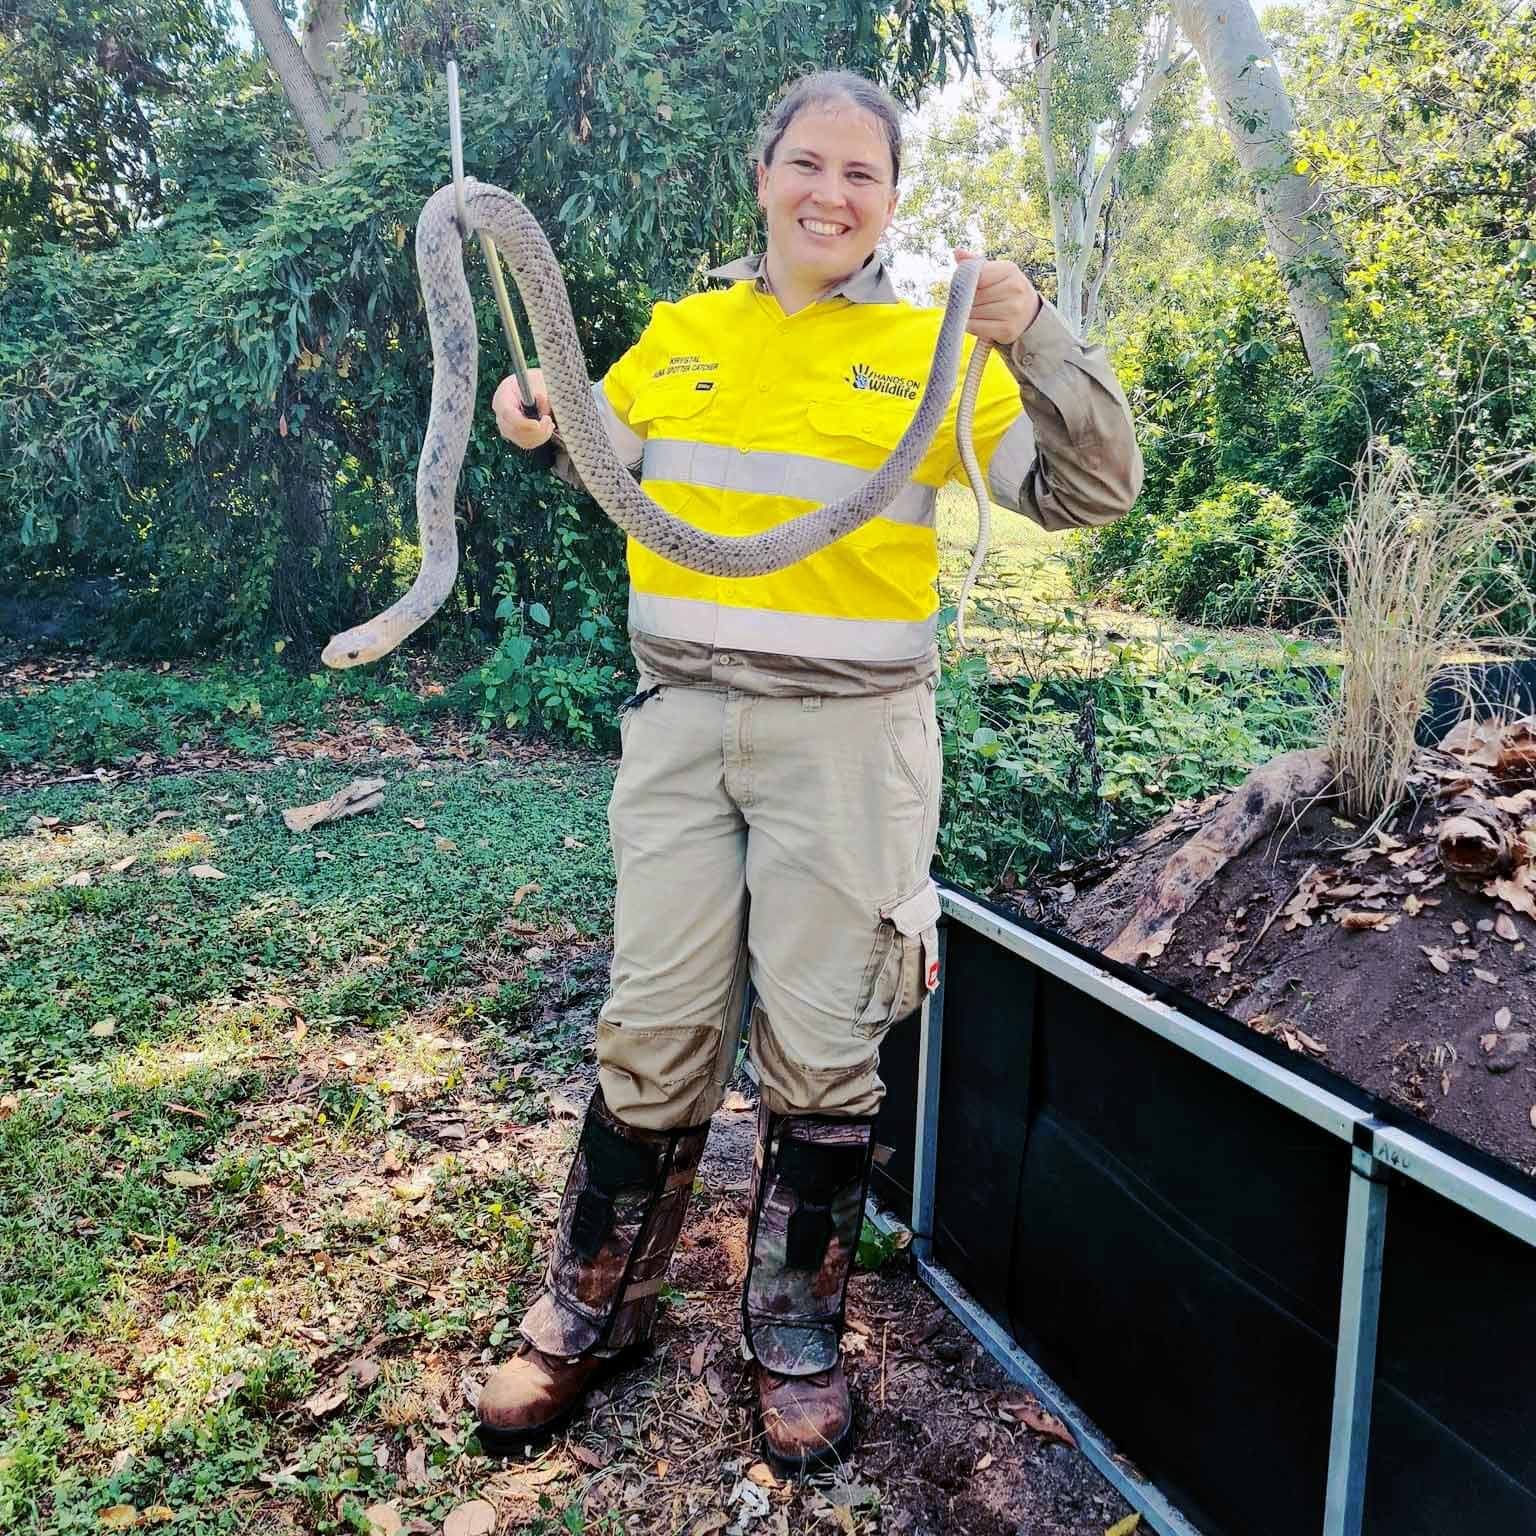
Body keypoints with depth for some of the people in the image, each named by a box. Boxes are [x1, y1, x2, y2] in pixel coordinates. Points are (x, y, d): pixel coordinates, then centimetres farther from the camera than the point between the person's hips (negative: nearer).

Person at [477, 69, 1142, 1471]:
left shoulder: (934, 352, 2)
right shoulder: (681, 334, 10)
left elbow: (1091, 490, -1)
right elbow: (598, 448, 26)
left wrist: (1037, 341, -16)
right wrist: (535, 417, 4)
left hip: (850, 741, -2)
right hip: (680, 724, 3)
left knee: (823, 1050, 6)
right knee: (654, 1030, 8)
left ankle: (798, 1334, 27)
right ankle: (594, 1314, 27)